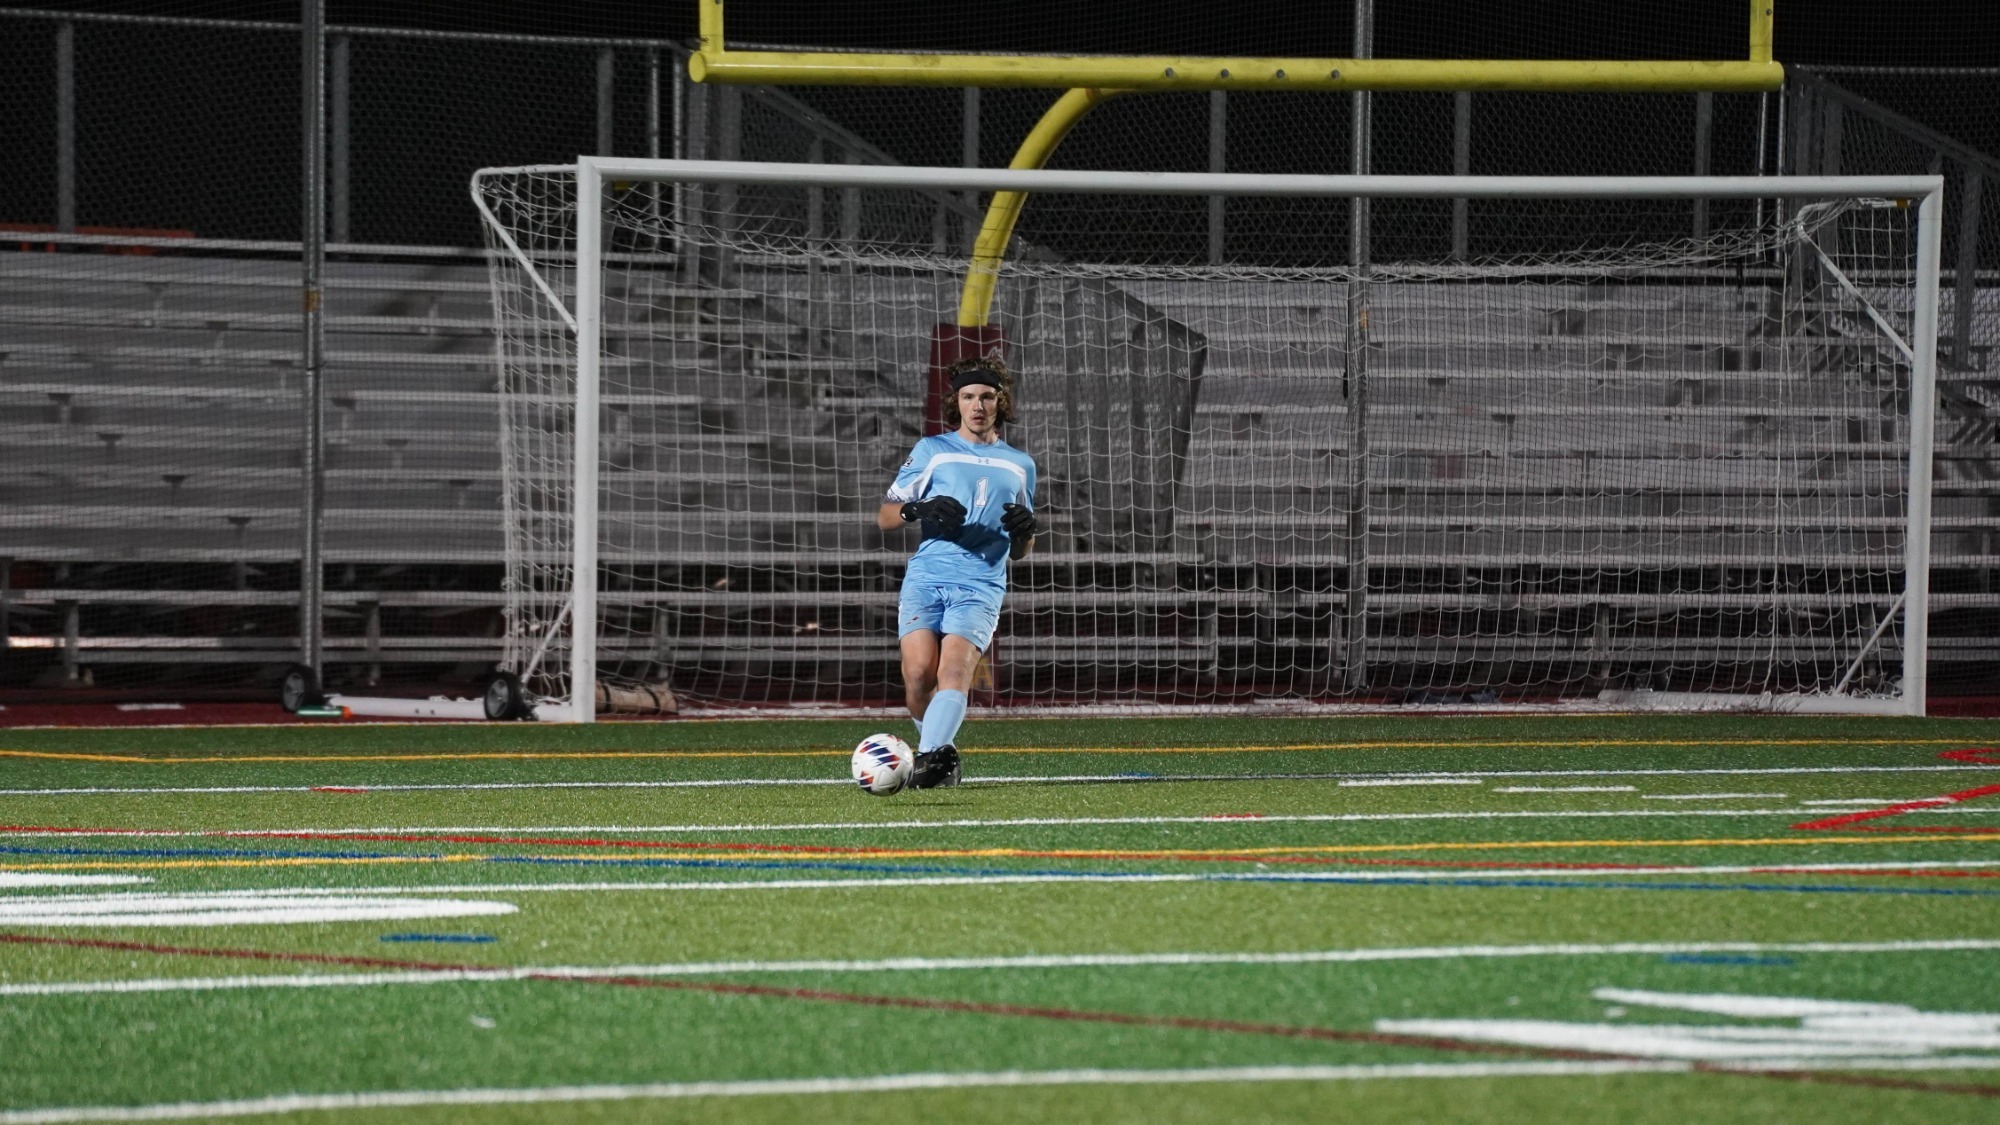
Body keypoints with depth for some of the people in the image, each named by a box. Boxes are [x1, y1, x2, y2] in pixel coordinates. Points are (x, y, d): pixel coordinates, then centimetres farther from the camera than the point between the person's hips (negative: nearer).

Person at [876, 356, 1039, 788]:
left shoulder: (1020, 465, 21)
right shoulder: (931, 451, 15)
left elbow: (1019, 552, 27)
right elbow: (884, 517, 13)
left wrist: (1024, 531, 3)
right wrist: (917, 511, -9)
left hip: (980, 585, 0)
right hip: (925, 577, 0)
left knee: (954, 668, -24)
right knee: (918, 674, -17)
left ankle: (930, 758, -36)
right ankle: (942, 750, 6)